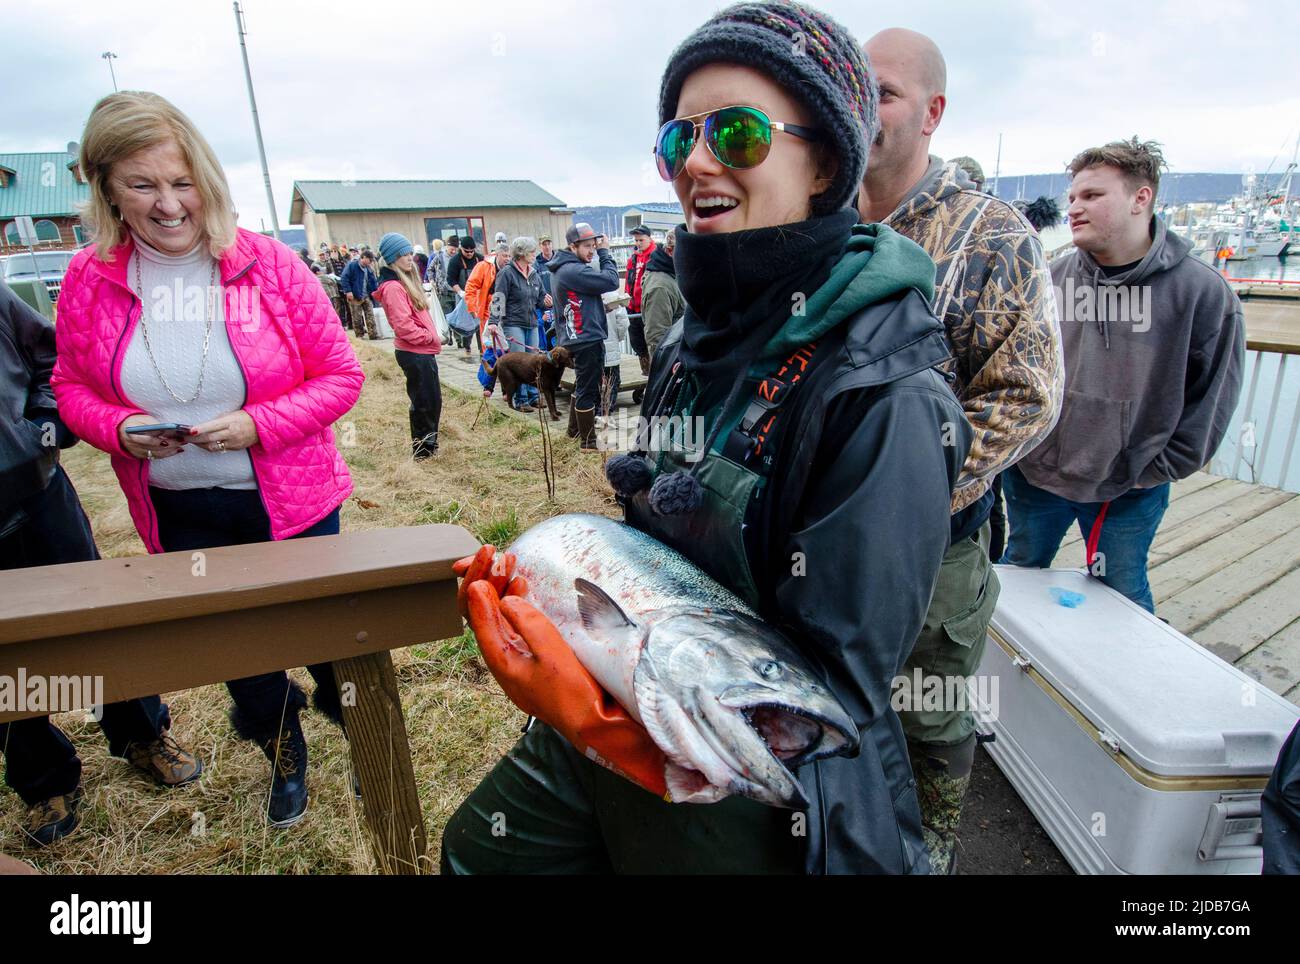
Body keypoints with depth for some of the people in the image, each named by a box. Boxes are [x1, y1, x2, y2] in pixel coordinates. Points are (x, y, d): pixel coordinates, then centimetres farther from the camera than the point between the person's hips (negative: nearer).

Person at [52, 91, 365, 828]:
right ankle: (286, 757, 49)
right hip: (178, 512, 3)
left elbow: (342, 376, -9)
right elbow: (71, 386, 8)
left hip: (289, 499, -3)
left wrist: (259, 424, -23)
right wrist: (119, 428, -14)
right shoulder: (88, 280, -4)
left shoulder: (268, 263, -12)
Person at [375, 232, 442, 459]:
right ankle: (422, 451, 13)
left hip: (423, 351, 10)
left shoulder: (406, 280, 13)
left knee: (433, 400, 17)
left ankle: (430, 444, 30)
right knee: (423, 402, 1)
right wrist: (431, 337, -12)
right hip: (414, 354, -10)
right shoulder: (393, 287, -17)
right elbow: (403, 326, -23)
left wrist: (432, 338, 6)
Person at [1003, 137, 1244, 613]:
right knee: (1019, 575, 19)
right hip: (1033, 475, 2)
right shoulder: (1051, 279, -4)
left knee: (1122, 596, 16)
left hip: (1131, 490, -2)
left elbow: (1211, 400, -4)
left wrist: (1157, 471, -5)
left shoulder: (1203, 290, -10)